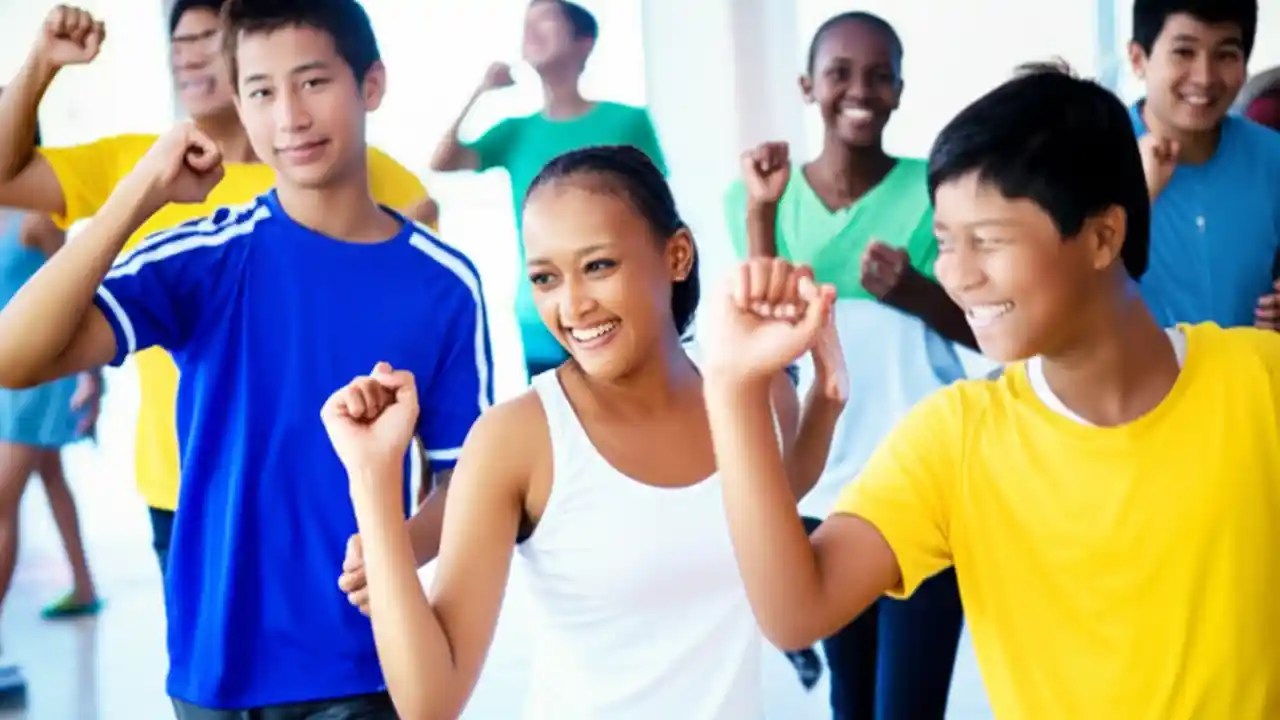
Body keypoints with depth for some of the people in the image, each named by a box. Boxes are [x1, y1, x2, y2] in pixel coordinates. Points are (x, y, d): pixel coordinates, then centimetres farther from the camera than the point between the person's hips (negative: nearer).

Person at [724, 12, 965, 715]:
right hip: (821, 486, 3)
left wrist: (917, 293, -17)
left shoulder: (934, 189, -2)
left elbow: (991, 333, 2)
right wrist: (760, 211, -12)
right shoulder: (764, 196, 3)